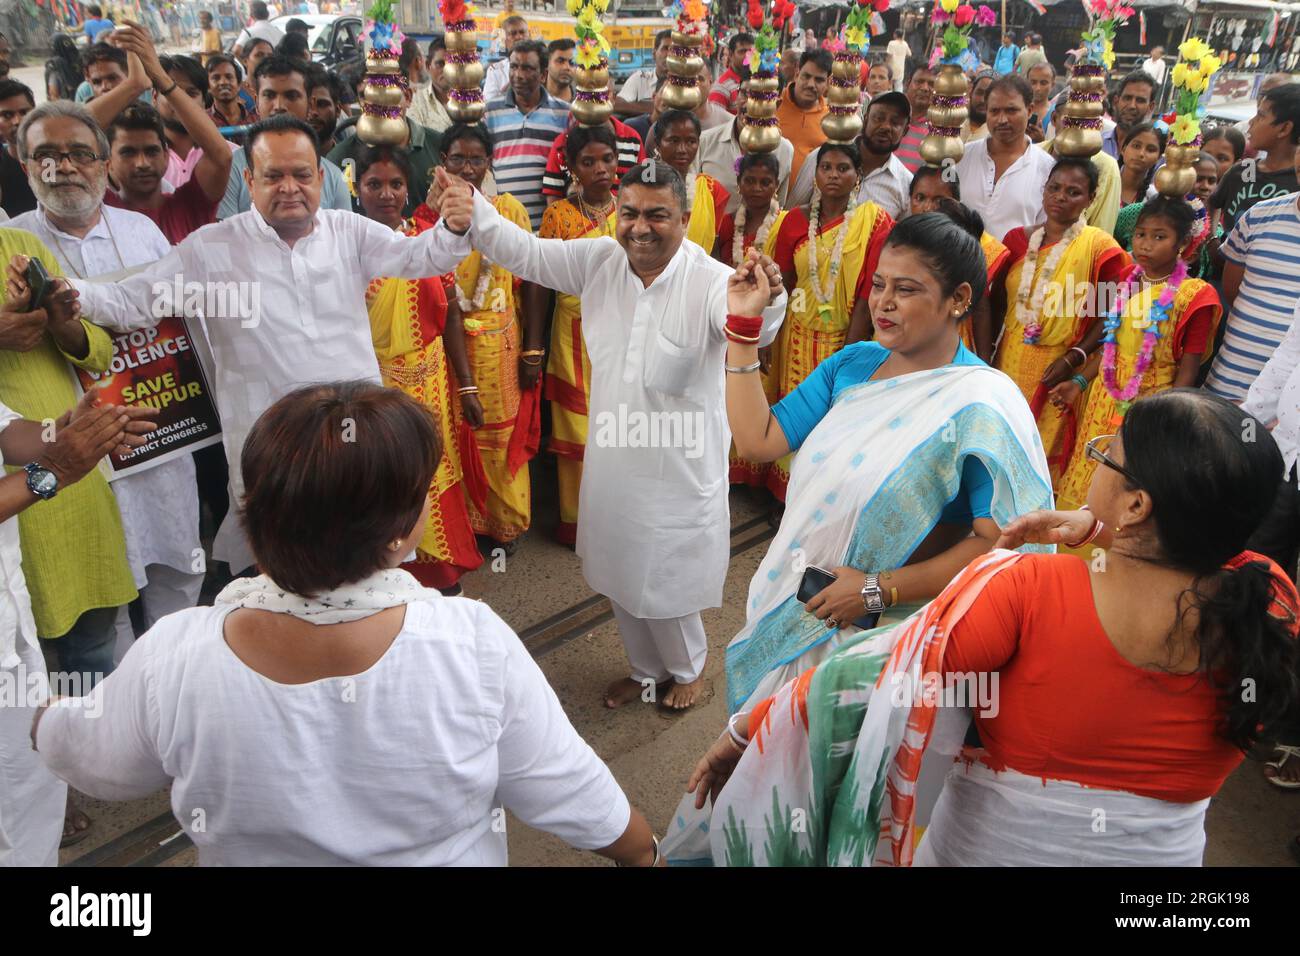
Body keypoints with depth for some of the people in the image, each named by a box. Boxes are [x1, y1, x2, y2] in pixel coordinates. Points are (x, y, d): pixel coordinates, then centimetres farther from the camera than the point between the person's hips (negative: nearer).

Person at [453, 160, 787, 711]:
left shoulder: (711, 281, -23)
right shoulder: (600, 261, -6)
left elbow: (750, 330, -43)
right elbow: (523, 252, -1)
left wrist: (754, 312, -67)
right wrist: (469, 208, -17)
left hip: (679, 465, -5)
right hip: (612, 458, 6)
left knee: (667, 584, 13)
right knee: (619, 577, 24)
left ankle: (688, 667, 47)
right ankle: (646, 670, 51)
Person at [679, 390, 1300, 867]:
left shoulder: (1026, 593, -32)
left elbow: (872, 677, -29)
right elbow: (1200, 530, 4)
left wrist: (750, 729, -19)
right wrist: (1097, 525, -6)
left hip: (986, 844, -4)